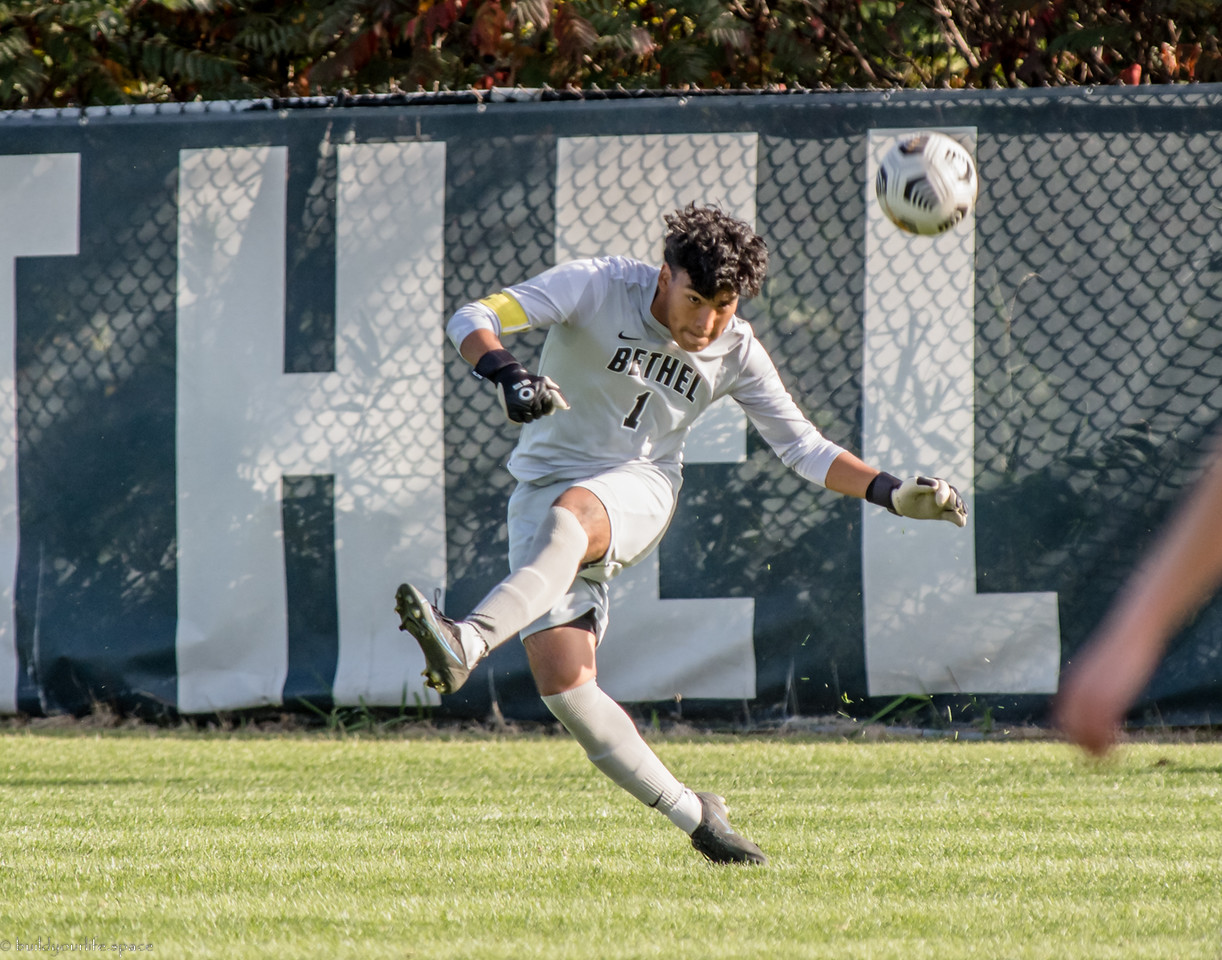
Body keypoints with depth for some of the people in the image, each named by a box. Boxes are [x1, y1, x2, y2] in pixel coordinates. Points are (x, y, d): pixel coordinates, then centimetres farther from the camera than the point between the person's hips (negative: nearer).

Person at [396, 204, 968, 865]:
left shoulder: (736, 352, 1)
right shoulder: (598, 288, -10)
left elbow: (803, 447, 13)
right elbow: (472, 320, -15)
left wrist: (892, 493, 1)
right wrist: (507, 377, -36)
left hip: (637, 488, 0)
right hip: (543, 484, 0)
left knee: (570, 515, -38)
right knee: (561, 680, -17)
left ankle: (467, 643, -56)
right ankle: (692, 814, -4)